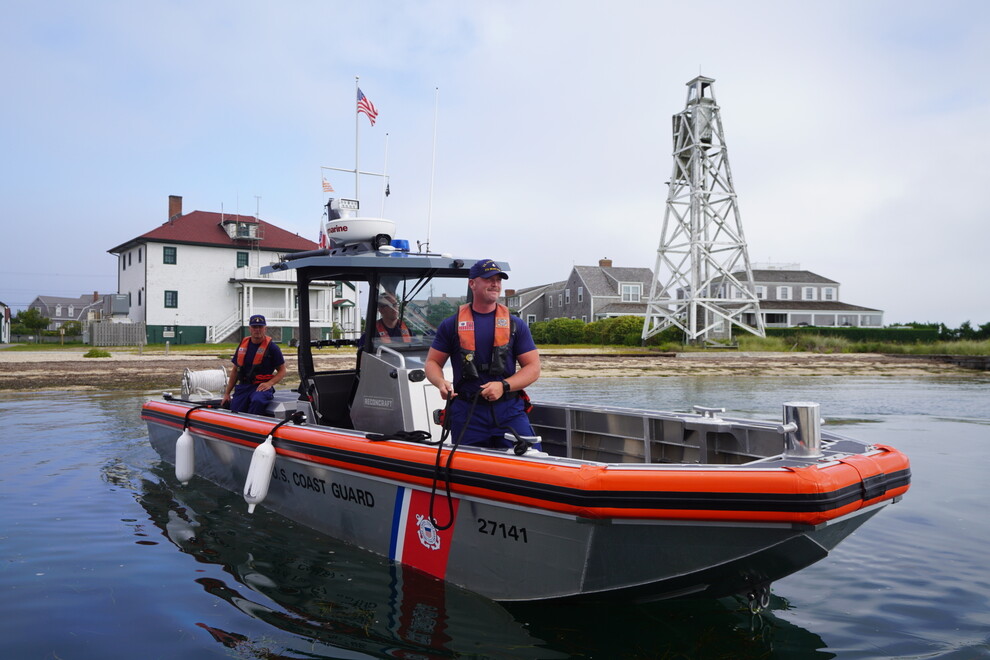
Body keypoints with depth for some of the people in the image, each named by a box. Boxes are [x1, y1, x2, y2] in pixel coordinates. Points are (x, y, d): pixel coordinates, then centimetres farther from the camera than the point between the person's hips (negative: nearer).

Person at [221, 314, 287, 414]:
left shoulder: (272, 347, -1)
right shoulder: (243, 344, 13)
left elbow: (282, 371, 3)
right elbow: (235, 371, 20)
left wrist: (269, 383, -15)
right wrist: (227, 393, 15)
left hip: (261, 387, -5)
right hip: (243, 386, 5)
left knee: (257, 400, -37)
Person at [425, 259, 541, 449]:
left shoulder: (516, 325, 9)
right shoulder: (452, 325, 8)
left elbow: (533, 368, 5)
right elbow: (432, 362, 11)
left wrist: (503, 385, -11)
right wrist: (441, 382, -11)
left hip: (510, 411, 0)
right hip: (466, 413, 0)